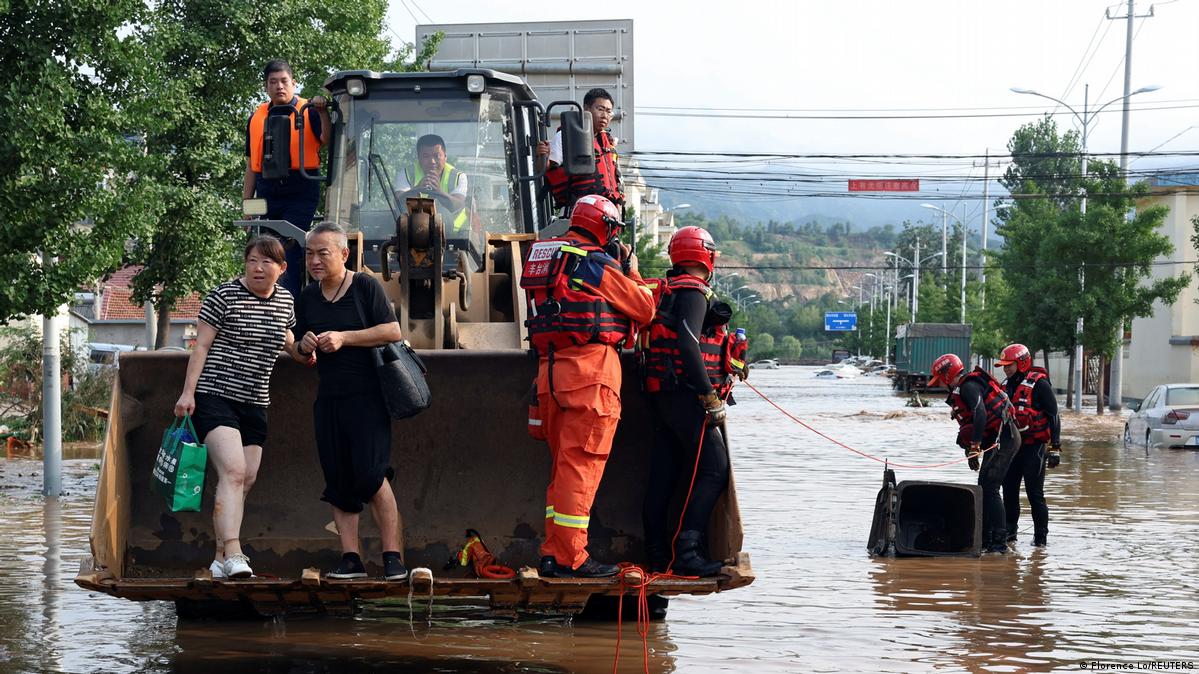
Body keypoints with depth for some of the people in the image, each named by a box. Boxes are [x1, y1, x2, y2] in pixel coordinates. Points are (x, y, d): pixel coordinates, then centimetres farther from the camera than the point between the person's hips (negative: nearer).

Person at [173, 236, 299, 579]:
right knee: (233, 471, -21)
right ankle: (233, 555, -30)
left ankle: (221, 559, 13)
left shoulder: (284, 300, 9)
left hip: (254, 403, 7)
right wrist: (188, 392, -13)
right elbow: (201, 346, -7)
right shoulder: (224, 295, -8)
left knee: (247, 480, 5)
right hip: (215, 396, -7)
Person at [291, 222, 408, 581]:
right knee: (338, 481, 2)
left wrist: (344, 338, -16)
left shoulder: (365, 286, -2)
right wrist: (304, 347, -3)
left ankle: (393, 556, -9)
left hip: (367, 397, -6)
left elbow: (393, 331, -10)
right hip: (328, 400, 6)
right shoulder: (306, 299, 14)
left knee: (371, 475, -14)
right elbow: (302, 356, 22)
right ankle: (351, 558, 4)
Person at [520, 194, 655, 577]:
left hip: (550, 369, 8)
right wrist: (631, 270, 16)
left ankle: (553, 554, 14)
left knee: (564, 464, 15)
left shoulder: (545, 257, 17)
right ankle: (571, 557, -8)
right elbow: (644, 309, 0)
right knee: (581, 464, -7)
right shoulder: (596, 265, -7)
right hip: (591, 368, -8)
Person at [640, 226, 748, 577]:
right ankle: (687, 550, -19)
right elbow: (687, 346, -21)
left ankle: (658, 554, 13)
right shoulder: (693, 292, -10)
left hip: (660, 394, 10)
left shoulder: (664, 291, 19)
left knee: (663, 474, 10)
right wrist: (711, 397, -21)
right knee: (715, 470, -11)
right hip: (685, 394, -10)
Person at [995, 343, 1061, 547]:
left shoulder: (1039, 384, -10)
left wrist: (1055, 447, -14)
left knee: (1034, 492, -6)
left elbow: (1054, 416, -10)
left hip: (1034, 446, -7)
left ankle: (1040, 535, 2)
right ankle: (1009, 530, 20)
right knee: (1009, 490, 9)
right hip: (1012, 445, 7)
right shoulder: (1006, 386, 13)